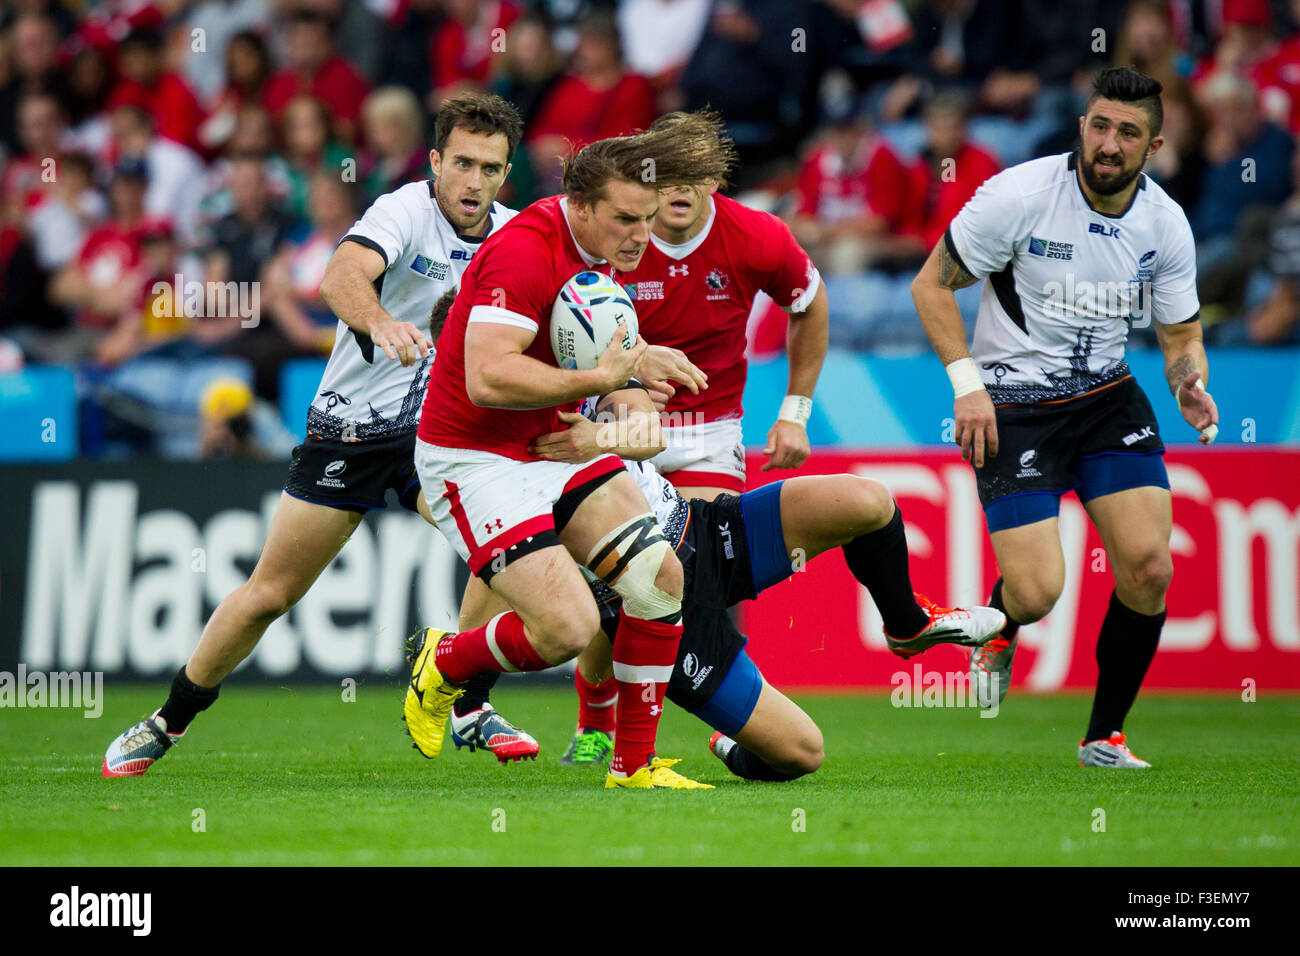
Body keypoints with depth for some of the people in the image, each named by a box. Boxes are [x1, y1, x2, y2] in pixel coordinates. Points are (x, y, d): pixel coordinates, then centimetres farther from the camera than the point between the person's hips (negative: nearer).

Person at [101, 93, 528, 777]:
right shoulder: (406, 211, -18)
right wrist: (380, 322, -59)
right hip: (348, 425, -4)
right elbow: (342, 276, -39)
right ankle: (169, 721, 20)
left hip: (440, 428, 4)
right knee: (270, 593, 2)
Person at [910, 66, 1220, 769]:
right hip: (1012, 404, -4)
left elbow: (1181, 334, 8)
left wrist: (1190, 384, -15)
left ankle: (1105, 736, 9)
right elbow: (931, 285, -6)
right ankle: (1000, 626, 25)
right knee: (1037, 591, -16)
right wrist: (967, 383, -15)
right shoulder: (1018, 195, -16)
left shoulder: (1165, 223, -4)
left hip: (1107, 396, 4)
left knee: (1149, 567, -12)